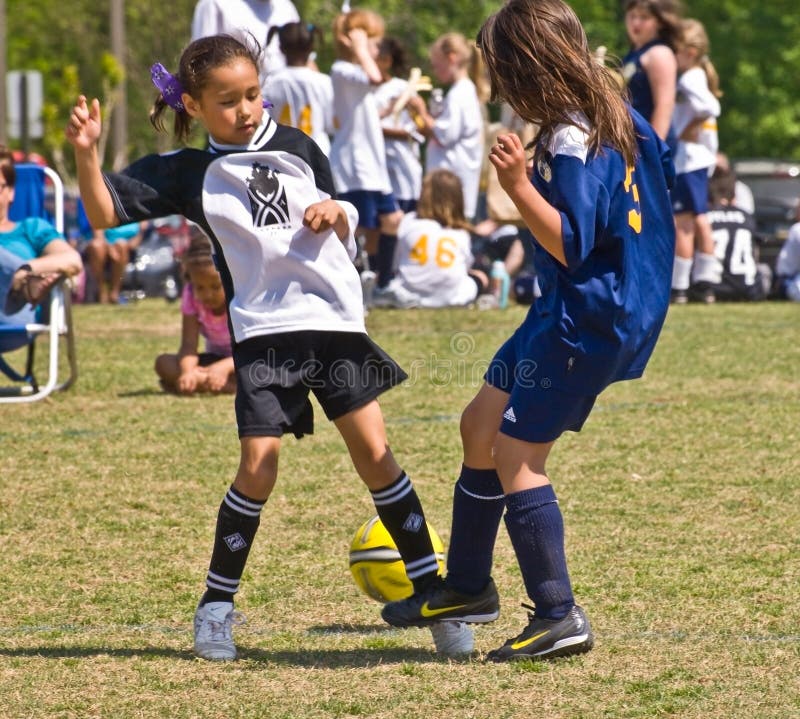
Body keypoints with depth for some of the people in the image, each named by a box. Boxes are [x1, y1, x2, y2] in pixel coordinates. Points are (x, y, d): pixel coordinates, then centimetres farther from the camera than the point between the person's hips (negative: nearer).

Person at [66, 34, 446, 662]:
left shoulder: (297, 147, 10)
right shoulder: (188, 173, 3)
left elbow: (344, 232, 21)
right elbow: (105, 213, -4)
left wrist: (336, 214, -2)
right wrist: (86, 153, -20)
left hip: (334, 318, 2)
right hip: (263, 328, -2)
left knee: (374, 450, -3)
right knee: (258, 464, -11)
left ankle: (431, 588, 5)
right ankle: (217, 605, 4)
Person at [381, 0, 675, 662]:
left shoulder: (573, 142, -22)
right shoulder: (621, 120, 7)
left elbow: (572, 243, -25)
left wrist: (520, 186, -32)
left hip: (589, 321, -11)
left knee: (517, 456, -9)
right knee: (481, 423, 17)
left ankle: (560, 617, -5)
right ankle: (468, 586, 28)